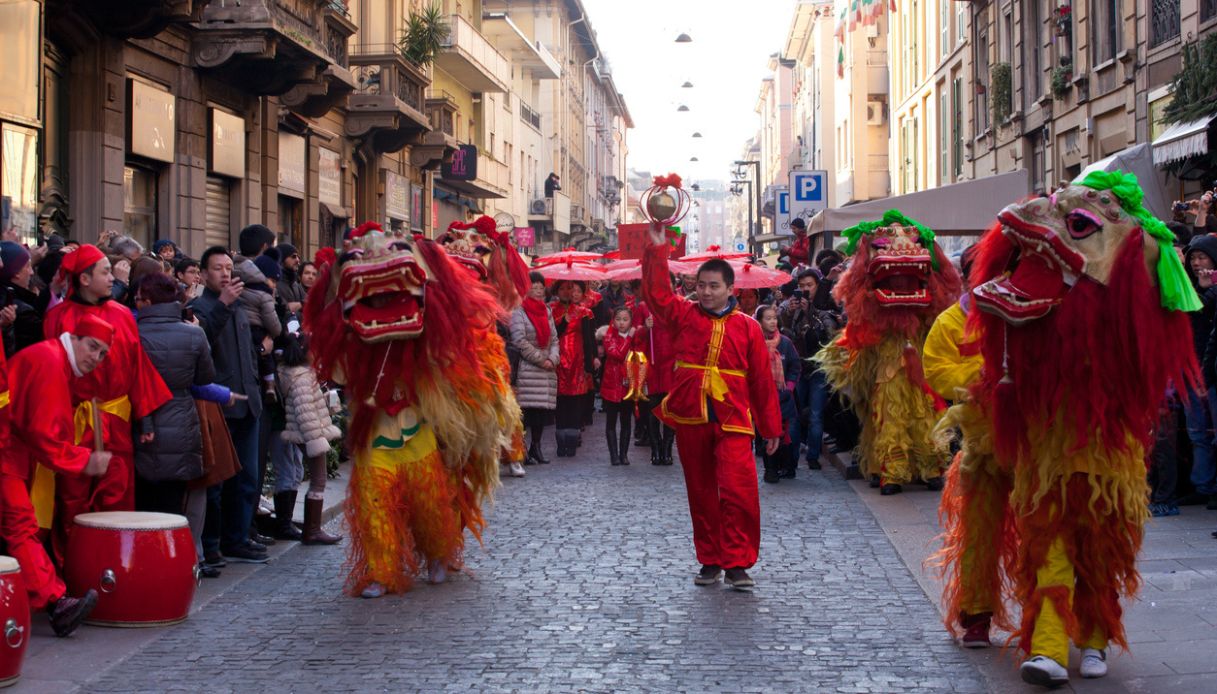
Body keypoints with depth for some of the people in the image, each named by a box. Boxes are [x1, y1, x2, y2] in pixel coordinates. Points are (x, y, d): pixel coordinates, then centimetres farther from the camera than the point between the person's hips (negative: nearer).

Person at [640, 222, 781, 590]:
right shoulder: (685, 315, 7)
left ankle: (737, 562, -4)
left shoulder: (747, 327, 3)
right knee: (701, 492, 9)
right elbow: (657, 294, -4)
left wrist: (771, 427, 7)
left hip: (731, 421, -2)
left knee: (738, 490, -14)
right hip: (689, 419, 2)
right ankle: (710, 560, 19)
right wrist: (656, 249, -12)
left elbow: (761, 379, 5)